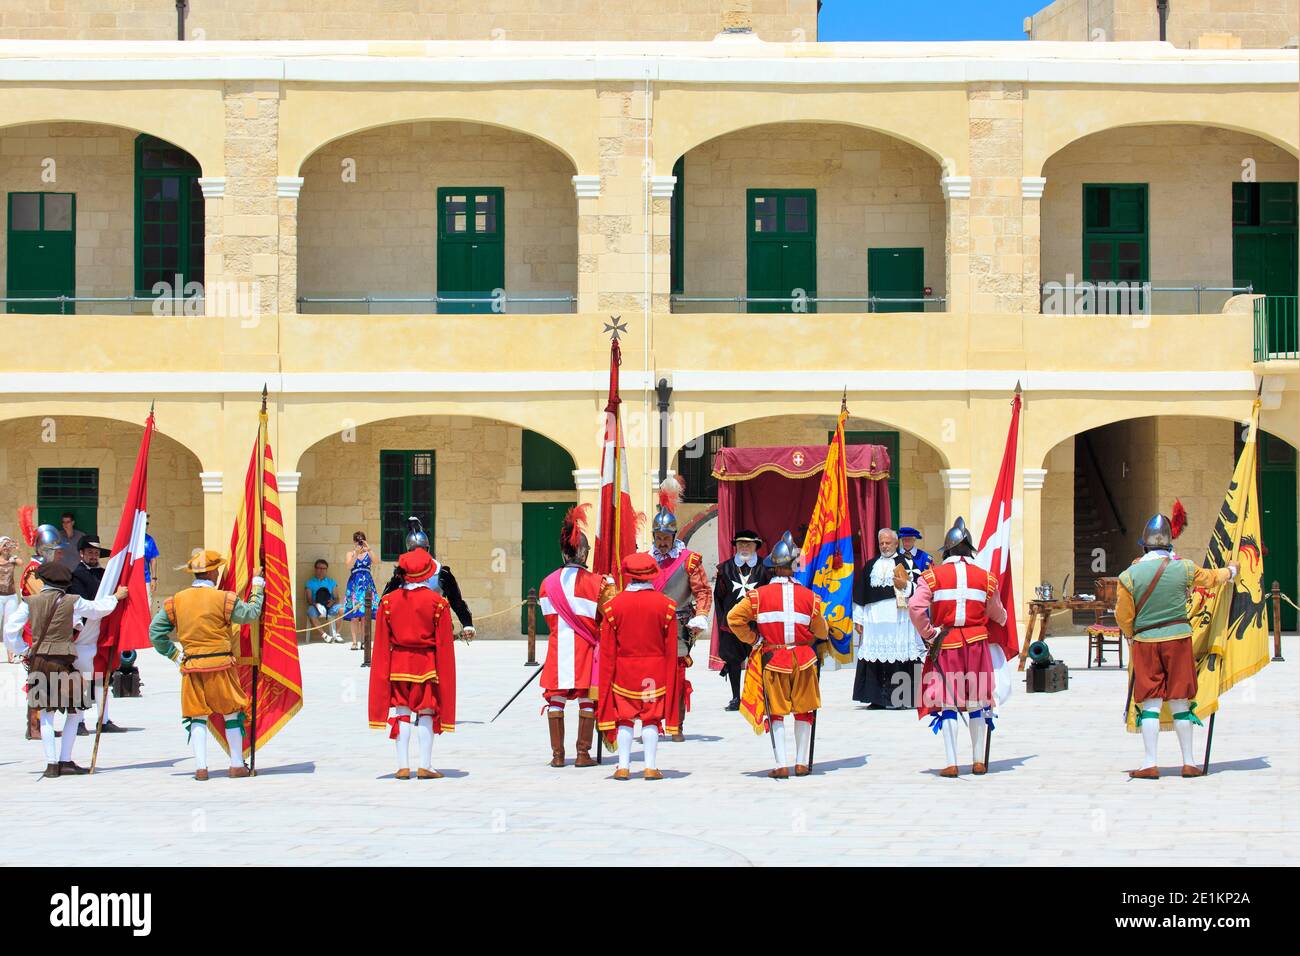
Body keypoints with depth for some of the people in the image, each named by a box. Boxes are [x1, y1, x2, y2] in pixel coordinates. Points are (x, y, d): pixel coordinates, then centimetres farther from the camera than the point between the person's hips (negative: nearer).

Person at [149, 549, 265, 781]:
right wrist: (257, 584, 13)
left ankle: (200, 767, 3)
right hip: (221, 666, -3)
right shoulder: (223, 599, -9)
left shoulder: (176, 601, 3)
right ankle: (237, 764, 13)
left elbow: (155, 632, 4)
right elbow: (251, 613, 2)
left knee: (198, 716, 10)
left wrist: (174, 654, 13)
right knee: (232, 713, 10)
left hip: (192, 668, 3)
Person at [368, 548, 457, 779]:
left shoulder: (388, 601, 0)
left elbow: (382, 645, 2)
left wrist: (384, 672, 8)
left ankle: (403, 766, 6)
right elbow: (444, 645, -5)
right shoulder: (438, 603, -8)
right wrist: (444, 674, 2)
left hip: (399, 664, 2)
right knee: (427, 713, 7)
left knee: (401, 714, 9)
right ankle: (425, 766, 4)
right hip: (427, 665, -2)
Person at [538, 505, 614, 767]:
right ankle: (583, 753, 4)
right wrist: (610, 587, 12)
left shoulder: (548, 583, 1)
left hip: (557, 648, 2)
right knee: (587, 701, 5)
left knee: (555, 700, 7)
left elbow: (550, 618, 10)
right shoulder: (596, 582, -9)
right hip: (585, 648, -2)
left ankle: (558, 754, 7)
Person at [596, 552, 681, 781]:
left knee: (624, 718, 8)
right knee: (652, 718, 6)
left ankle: (623, 767, 5)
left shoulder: (613, 605, -6)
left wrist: (607, 678, 6)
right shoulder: (666, 605, -5)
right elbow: (671, 649, 0)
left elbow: (607, 650, -2)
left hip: (623, 671, 0)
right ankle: (651, 767, 2)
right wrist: (670, 677, 9)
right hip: (655, 672, 0)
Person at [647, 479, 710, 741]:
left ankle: (677, 726, 5)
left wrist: (700, 618, -10)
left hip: (678, 627, -2)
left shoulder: (689, 559, 0)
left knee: (677, 675, -3)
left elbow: (703, 591, 0)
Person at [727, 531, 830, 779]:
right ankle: (802, 763, 17)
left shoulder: (758, 595, -6)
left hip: (773, 660, 0)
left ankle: (781, 766, 2)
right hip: (803, 659, 0)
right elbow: (821, 632, 3)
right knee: (803, 711, 14)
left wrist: (753, 638, 3)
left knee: (776, 713, 8)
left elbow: (734, 618, -9)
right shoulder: (809, 596, -5)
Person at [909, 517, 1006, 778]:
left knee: (948, 704, 3)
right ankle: (978, 761, 17)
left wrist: (929, 634, -5)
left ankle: (951, 764, -2)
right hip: (976, 643, 1)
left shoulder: (933, 575, -2)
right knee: (976, 703, 12)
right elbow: (998, 616, 13)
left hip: (946, 645, -1)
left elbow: (915, 607, -15)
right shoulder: (985, 577, 4)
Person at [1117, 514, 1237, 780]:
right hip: (1178, 639, 1)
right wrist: (1231, 570, 39)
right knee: (1179, 702, 8)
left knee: (1150, 703, 2)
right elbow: (1212, 578, 17)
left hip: (1145, 642, -1)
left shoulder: (1129, 575, -6)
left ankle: (1149, 765, -1)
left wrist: (1131, 637, 20)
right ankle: (1189, 763, 13)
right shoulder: (1184, 568, -2)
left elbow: (1123, 616, 0)